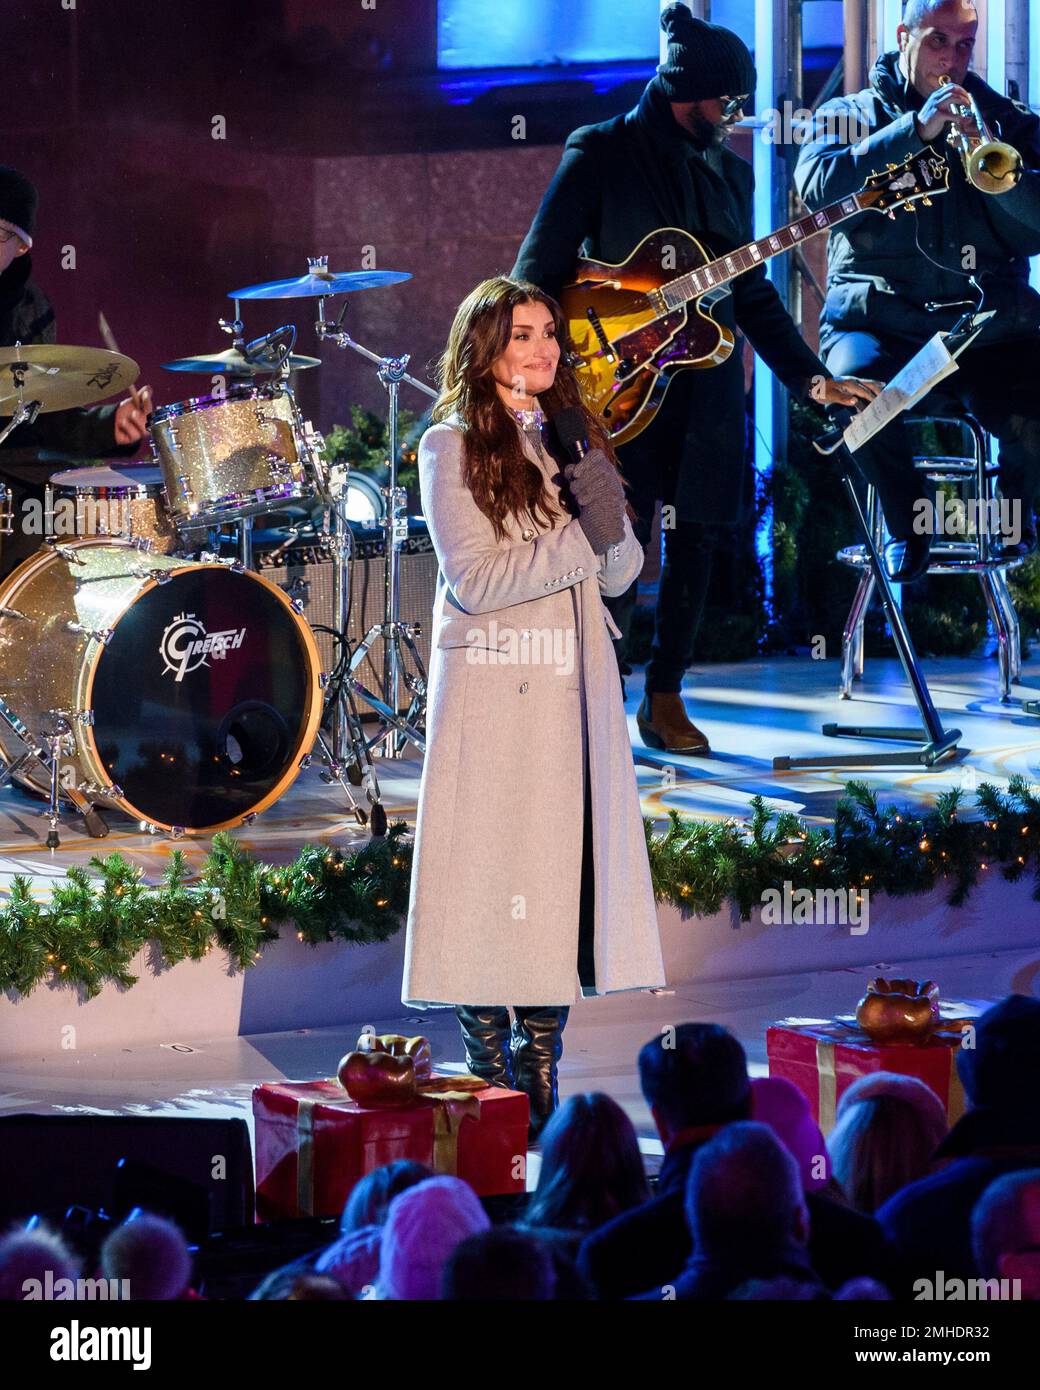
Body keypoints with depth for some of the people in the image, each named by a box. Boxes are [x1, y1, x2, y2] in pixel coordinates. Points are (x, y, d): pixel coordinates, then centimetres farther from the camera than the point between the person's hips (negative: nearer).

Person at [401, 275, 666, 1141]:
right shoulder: (452, 447, -2)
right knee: (489, 878, -4)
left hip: (572, 689, 5)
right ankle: (491, 1076, 1)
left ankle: (541, 1076, 9)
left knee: (564, 870, 3)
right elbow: (476, 580, -12)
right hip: (490, 687, -5)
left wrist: (612, 524, -9)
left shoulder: (572, 439, 15)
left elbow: (619, 576, 12)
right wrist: (580, 540, -15)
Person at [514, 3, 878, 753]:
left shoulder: (729, 170, 13)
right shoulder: (602, 153, -4)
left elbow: (754, 292, 16)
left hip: (705, 388, 6)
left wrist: (809, 375, 8)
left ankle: (665, 698, 17)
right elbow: (538, 271, -5)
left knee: (696, 543, 6)